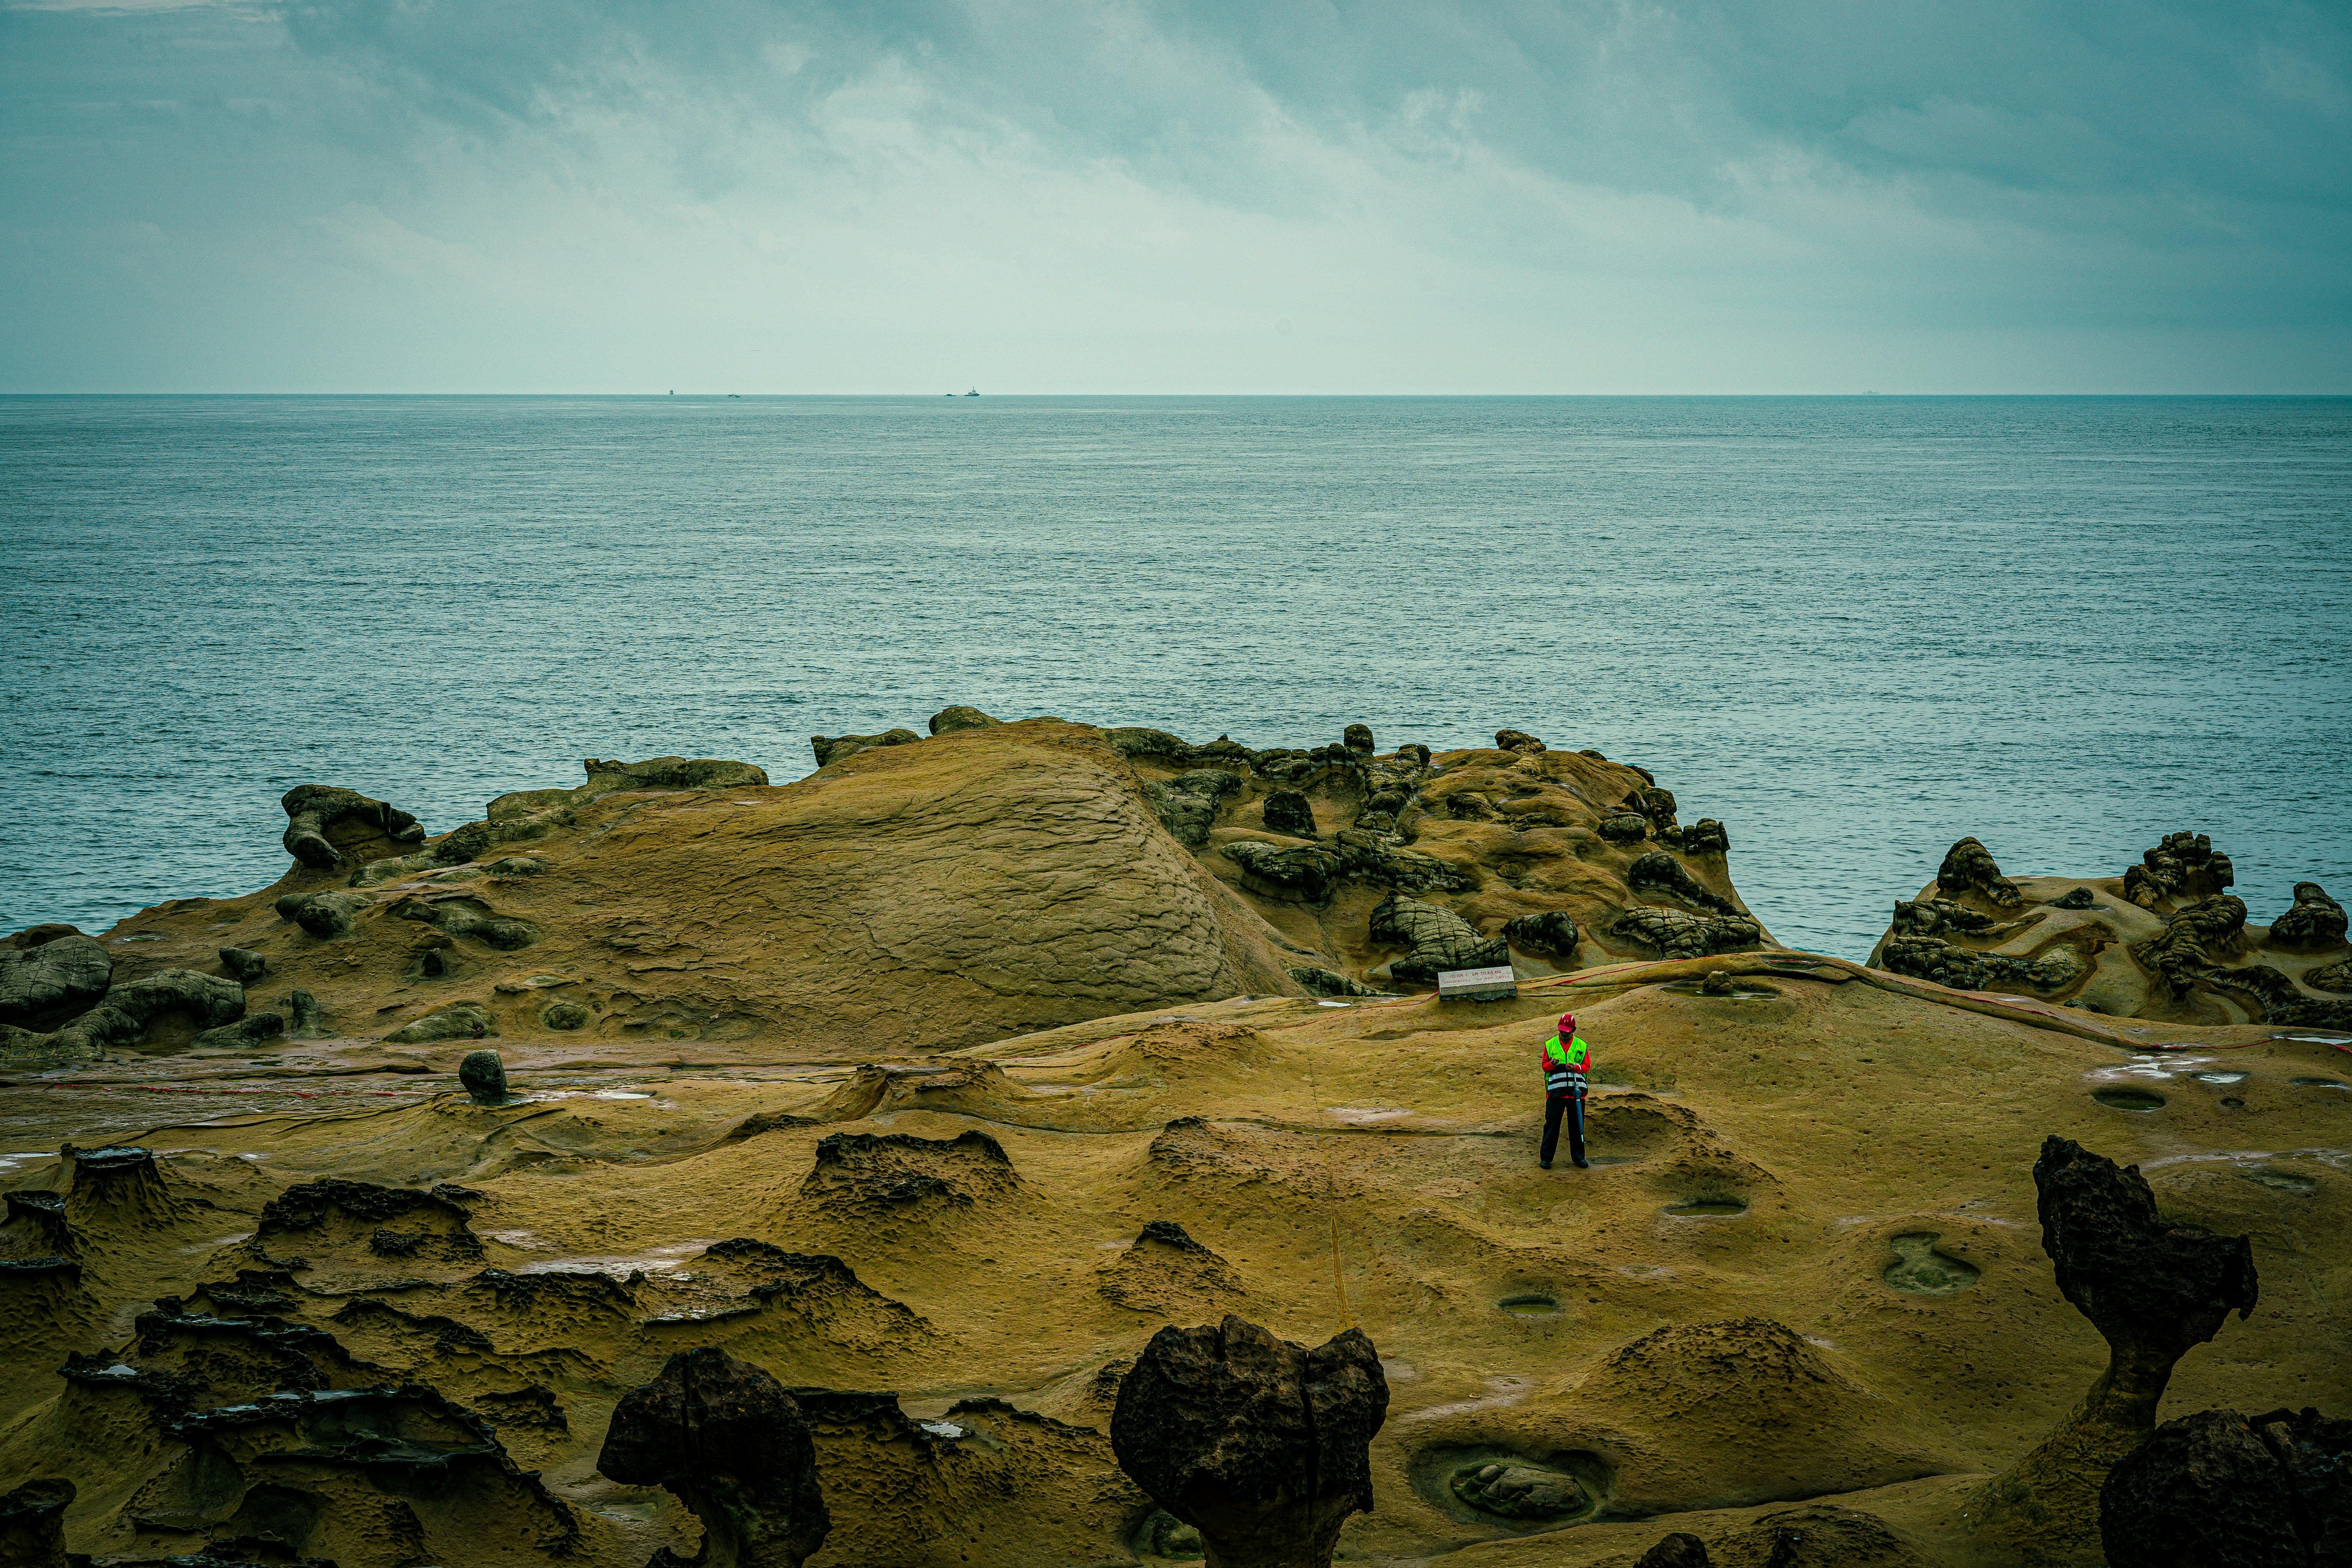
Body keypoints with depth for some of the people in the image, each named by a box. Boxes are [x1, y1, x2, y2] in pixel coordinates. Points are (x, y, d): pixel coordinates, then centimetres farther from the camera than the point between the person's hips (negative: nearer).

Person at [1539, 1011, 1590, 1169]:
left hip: (1576, 1091, 1)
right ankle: (1546, 1158, 5)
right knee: (1552, 1124, -2)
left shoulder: (1582, 1046, 7)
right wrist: (1552, 1064, -15)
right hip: (1556, 1090, -1)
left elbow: (1587, 1065, 6)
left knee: (1577, 1125, 7)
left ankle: (1578, 1156, 18)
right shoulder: (1550, 1045, 7)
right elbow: (1545, 1066, 8)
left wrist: (1575, 1067, -14)